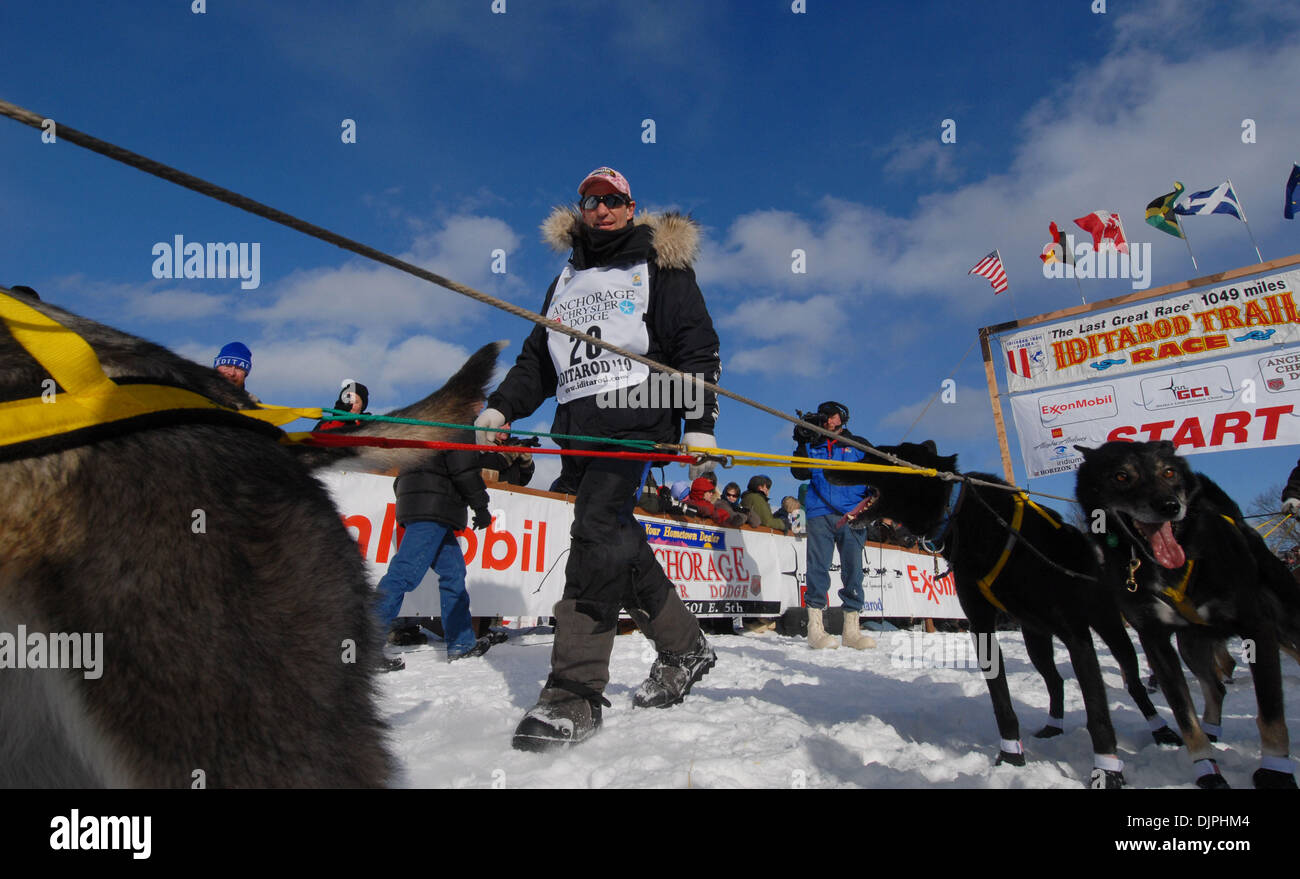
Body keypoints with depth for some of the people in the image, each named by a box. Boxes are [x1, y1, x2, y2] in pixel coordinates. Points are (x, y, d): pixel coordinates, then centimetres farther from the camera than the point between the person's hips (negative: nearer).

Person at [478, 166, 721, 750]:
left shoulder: (659, 265, 11)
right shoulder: (567, 279, 27)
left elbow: (697, 347, 3)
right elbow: (539, 356, 25)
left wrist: (699, 423, -9)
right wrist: (502, 407, 8)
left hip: (636, 414, -6)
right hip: (576, 425, 6)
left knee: (597, 529, -22)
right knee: (616, 542, 2)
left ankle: (575, 691, -22)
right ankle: (684, 646, 20)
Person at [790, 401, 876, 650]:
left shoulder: (859, 444, 18)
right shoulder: (814, 446, 19)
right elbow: (800, 473, 5)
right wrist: (803, 445, -5)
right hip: (820, 514, 0)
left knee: (853, 569, -3)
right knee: (818, 567, -8)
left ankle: (851, 629, 2)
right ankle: (815, 628, -7)